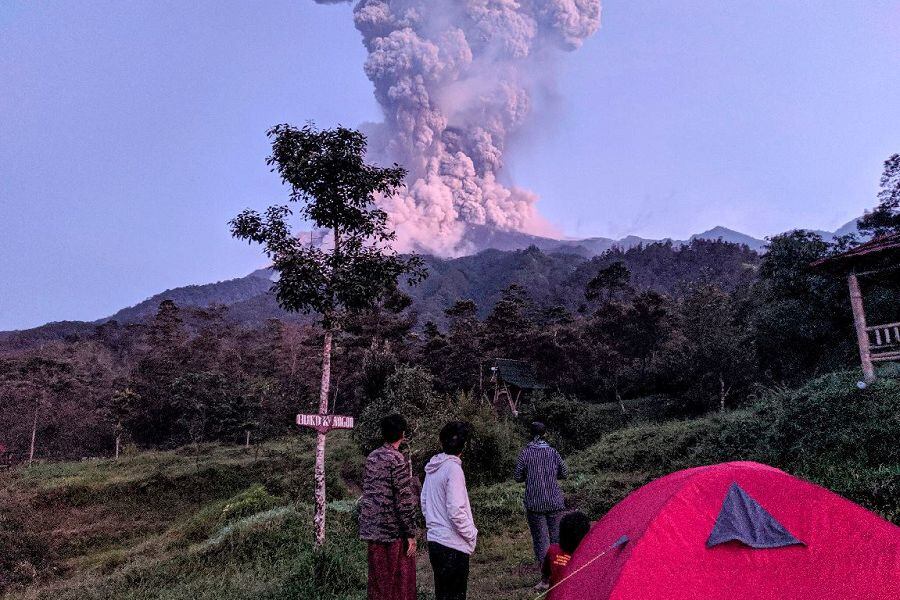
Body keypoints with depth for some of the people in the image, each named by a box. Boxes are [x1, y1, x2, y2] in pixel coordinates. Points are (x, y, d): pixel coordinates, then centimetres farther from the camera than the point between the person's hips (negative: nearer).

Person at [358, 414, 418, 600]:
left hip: (372, 528, 7)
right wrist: (410, 534, -12)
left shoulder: (372, 457, 7)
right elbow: (404, 501, -17)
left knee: (378, 579, 15)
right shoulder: (398, 460, -15)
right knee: (400, 583, 3)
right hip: (394, 531, -7)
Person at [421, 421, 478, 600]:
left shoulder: (432, 468, 6)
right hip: (453, 545, -8)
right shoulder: (453, 468, -18)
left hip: (434, 539, 8)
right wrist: (472, 533, -9)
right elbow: (456, 511, -22)